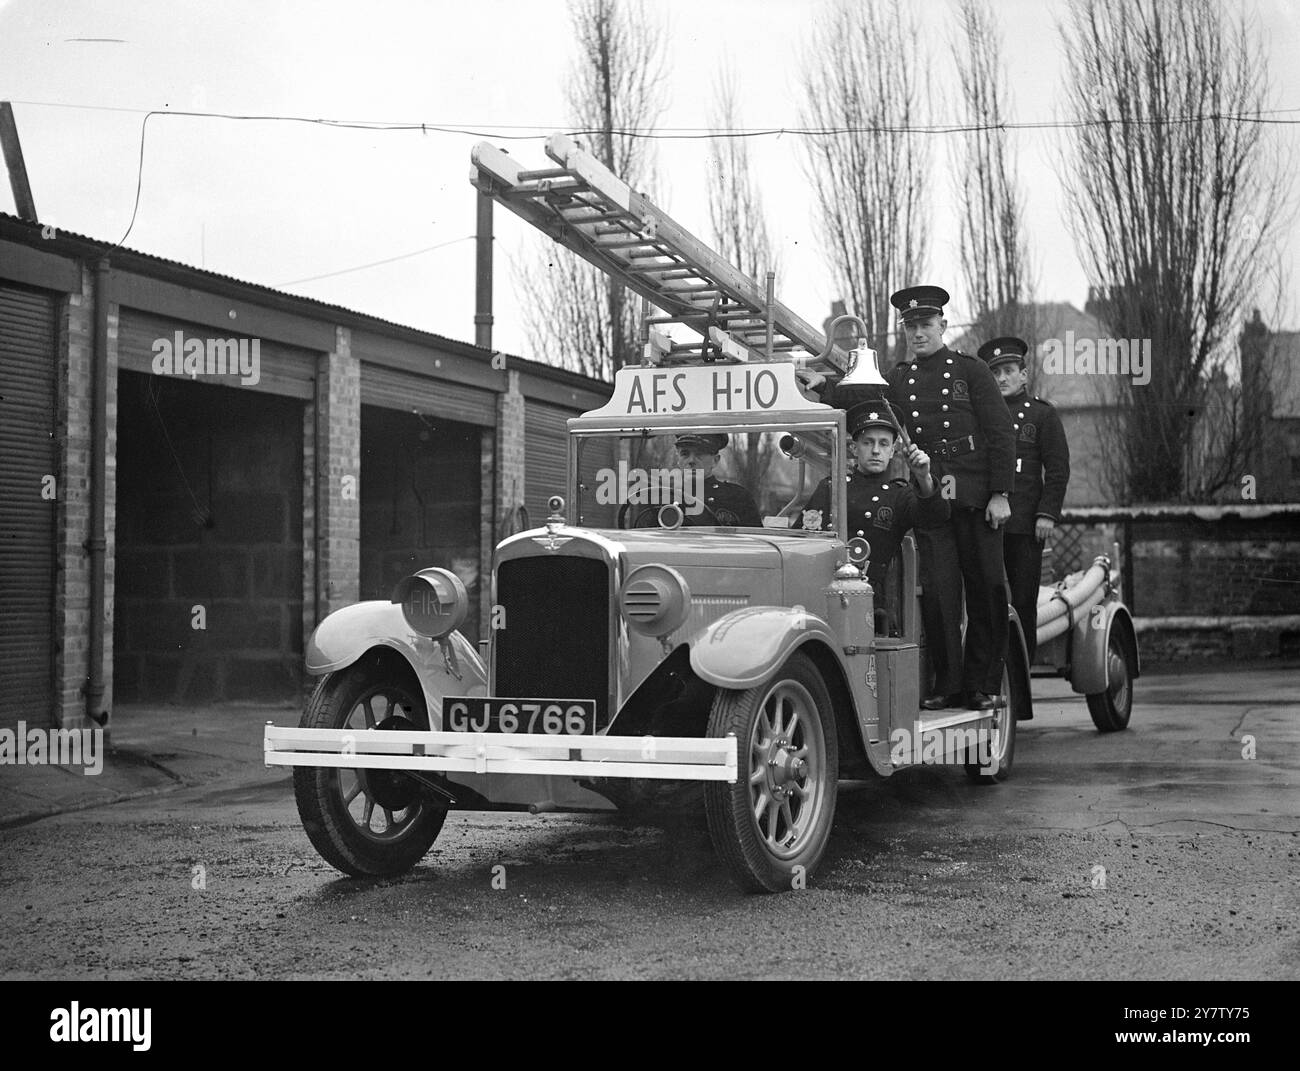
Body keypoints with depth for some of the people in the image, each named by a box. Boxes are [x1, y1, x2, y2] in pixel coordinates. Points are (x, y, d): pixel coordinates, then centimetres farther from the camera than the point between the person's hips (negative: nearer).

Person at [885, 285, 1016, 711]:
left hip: (976, 496, -1)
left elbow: (1001, 433, 2)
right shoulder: (895, 380, 12)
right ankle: (947, 683, 5)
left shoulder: (971, 370, 6)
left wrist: (1000, 494, -5)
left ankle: (984, 684, 11)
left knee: (985, 587, 2)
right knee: (937, 589, -3)